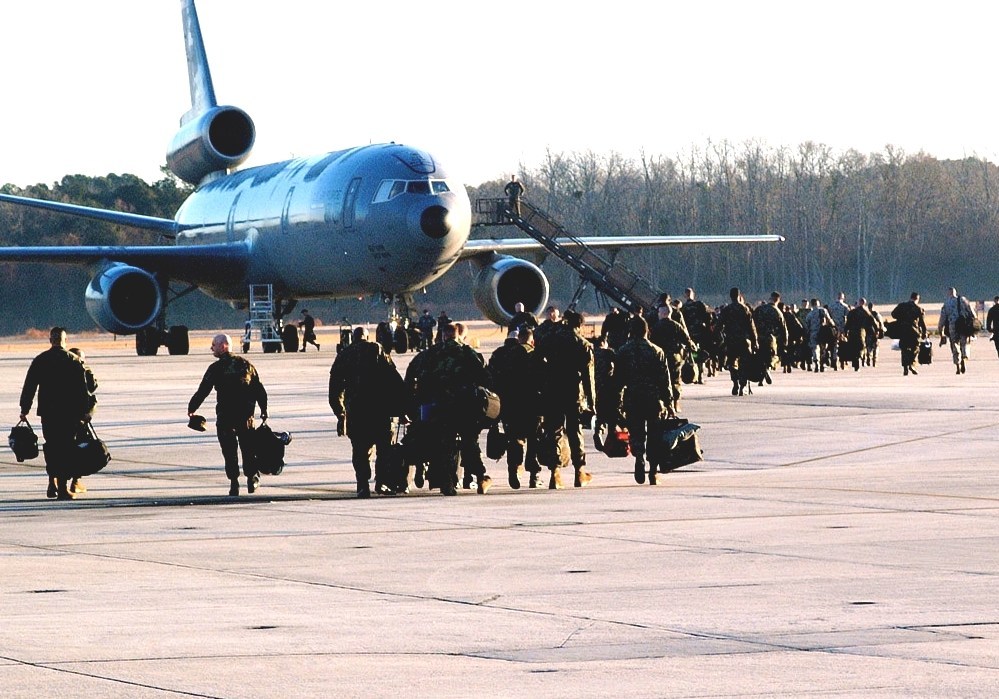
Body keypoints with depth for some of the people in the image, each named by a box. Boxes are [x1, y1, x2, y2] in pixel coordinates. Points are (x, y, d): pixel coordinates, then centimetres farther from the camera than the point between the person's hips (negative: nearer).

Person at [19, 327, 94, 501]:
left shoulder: (39, 361, 3)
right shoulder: (74, 361, -3)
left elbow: (29, 387, 4)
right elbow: (82, 389, -4)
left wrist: (24, 409, 9)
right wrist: (85, 411, 0)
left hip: (47, 412, 2)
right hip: (70, 413, -2)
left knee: (51, 446, 17)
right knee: (66, 448, 1)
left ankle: (53, 482, 11)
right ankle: (63, 487, -5)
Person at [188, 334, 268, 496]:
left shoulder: (216, 368, -7)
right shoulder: (246, 365, 7)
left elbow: (202, 391, -8)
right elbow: (259, 390, 10)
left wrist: (191, 409, 2)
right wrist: (264, 410, 18)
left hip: (225, 417, -4)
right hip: (246, 416, 4)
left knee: (229, 451, 3)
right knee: (248, 448, 16)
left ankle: (234, 483, -2)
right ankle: (252, 479, 17)